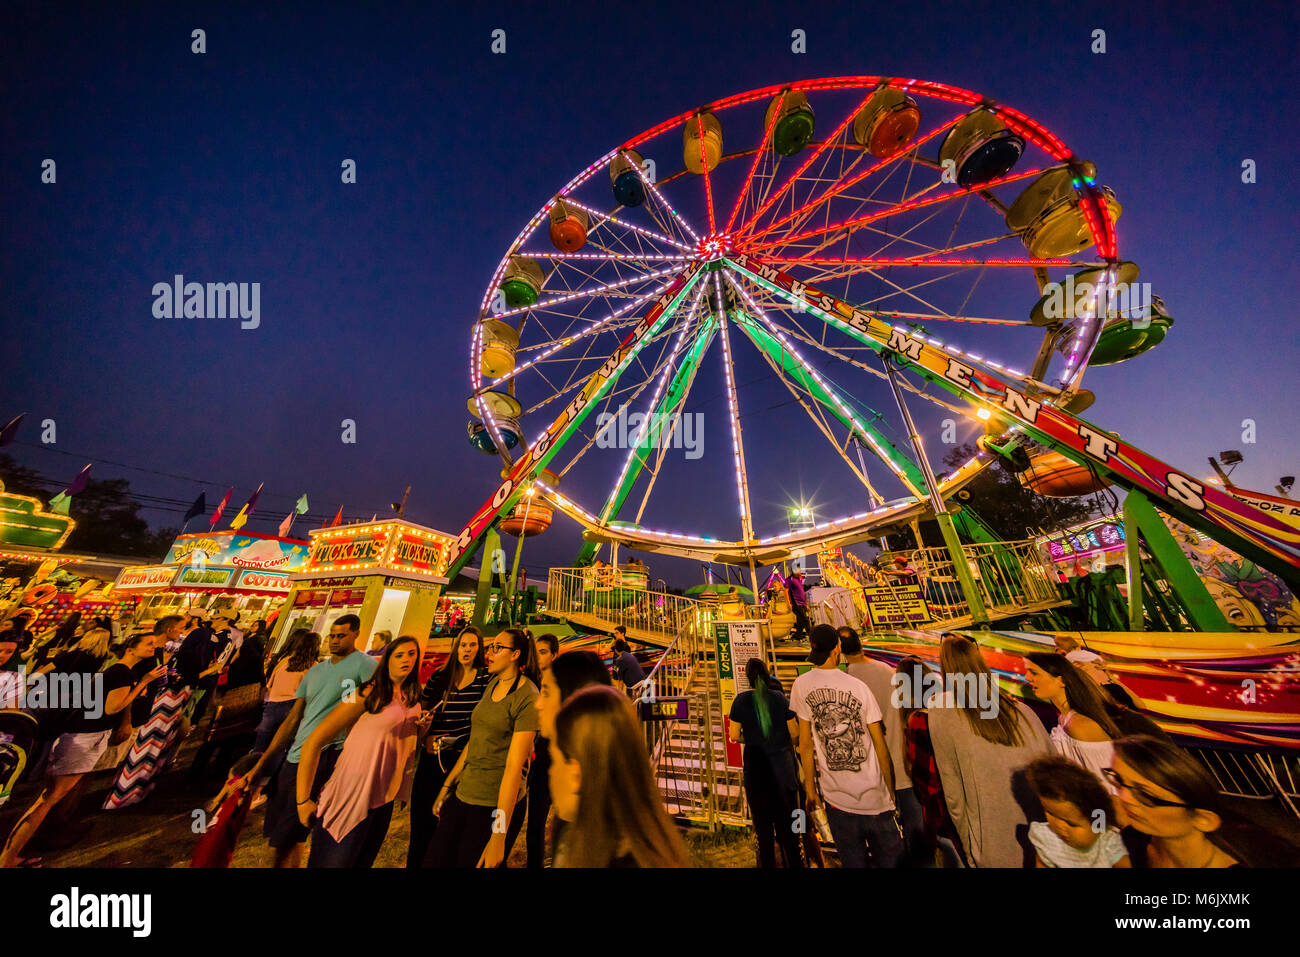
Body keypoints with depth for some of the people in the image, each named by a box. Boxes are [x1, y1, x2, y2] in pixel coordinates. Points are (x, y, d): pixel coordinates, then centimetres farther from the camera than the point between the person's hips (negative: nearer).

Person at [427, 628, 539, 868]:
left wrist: (499, 836, -19)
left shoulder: (527, 698, -20)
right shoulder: (493, 684, 5)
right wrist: (446, 787, 14)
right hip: (462, 794, 7)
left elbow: (514, 766, -21)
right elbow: (473, 741, 12)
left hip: (494, 803, -6)